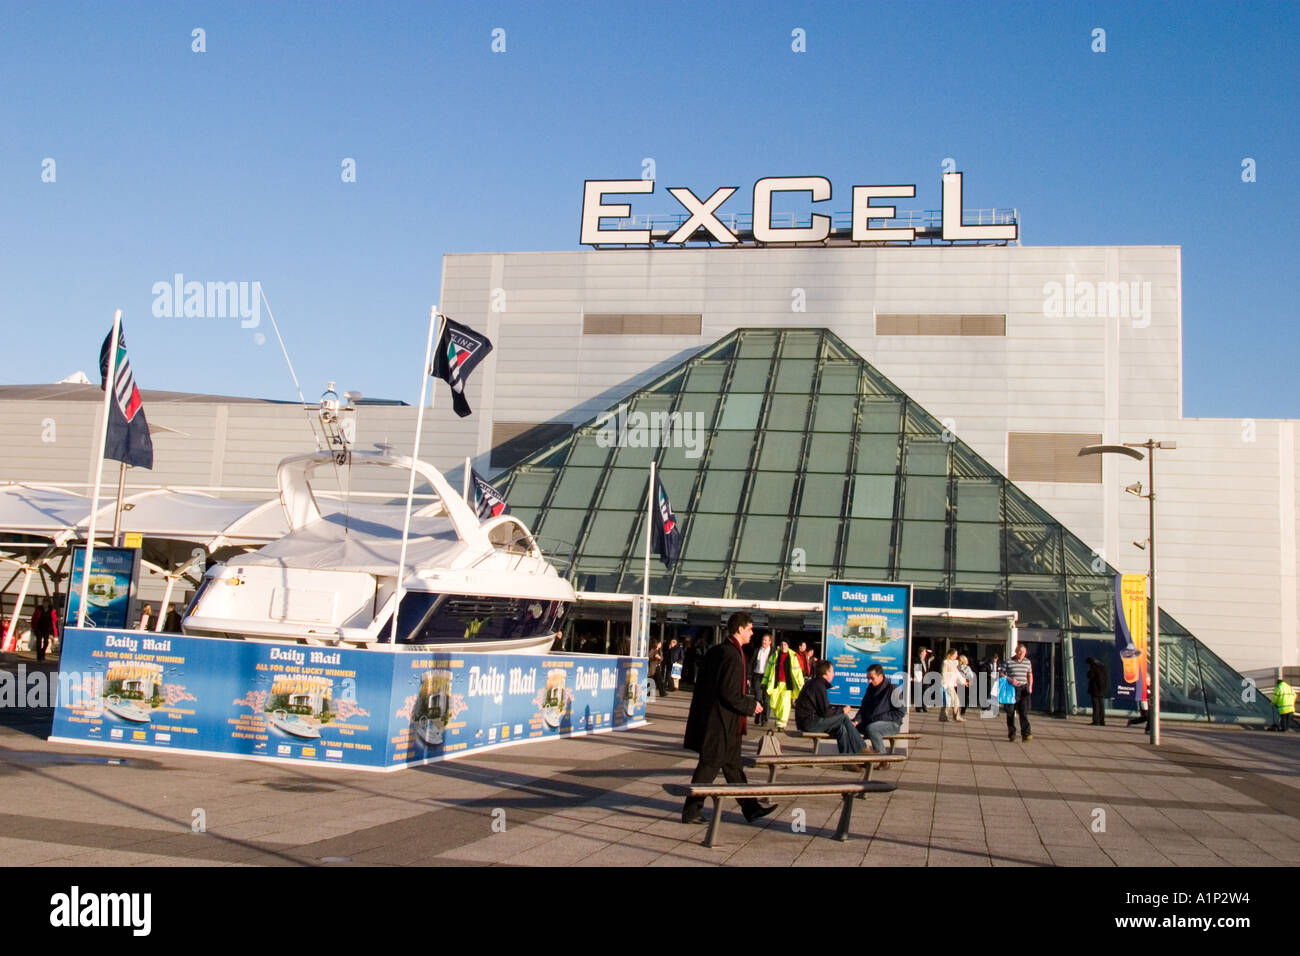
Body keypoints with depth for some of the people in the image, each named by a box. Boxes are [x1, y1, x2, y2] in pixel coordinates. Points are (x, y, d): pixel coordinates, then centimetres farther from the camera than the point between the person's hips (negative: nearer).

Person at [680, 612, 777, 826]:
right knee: (709, 767, -1)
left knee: (733, 765, 16)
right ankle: (691, 811, 7)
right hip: (722, 722, -10)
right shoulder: (732, 655, -20)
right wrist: (751, 705, -9)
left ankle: (750, 808, 26)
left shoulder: (716, 651, 9)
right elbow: (729, 693, -23)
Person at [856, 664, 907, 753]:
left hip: (892, 724, -7)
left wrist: (879, 718, -16)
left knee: (871, 729, -37)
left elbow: (901, 712, -10)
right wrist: (857, 720, -1)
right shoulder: (870, 689, 15)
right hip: (869, 723, 7)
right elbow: (863, 708, 20)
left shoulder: (893, 689, -7)